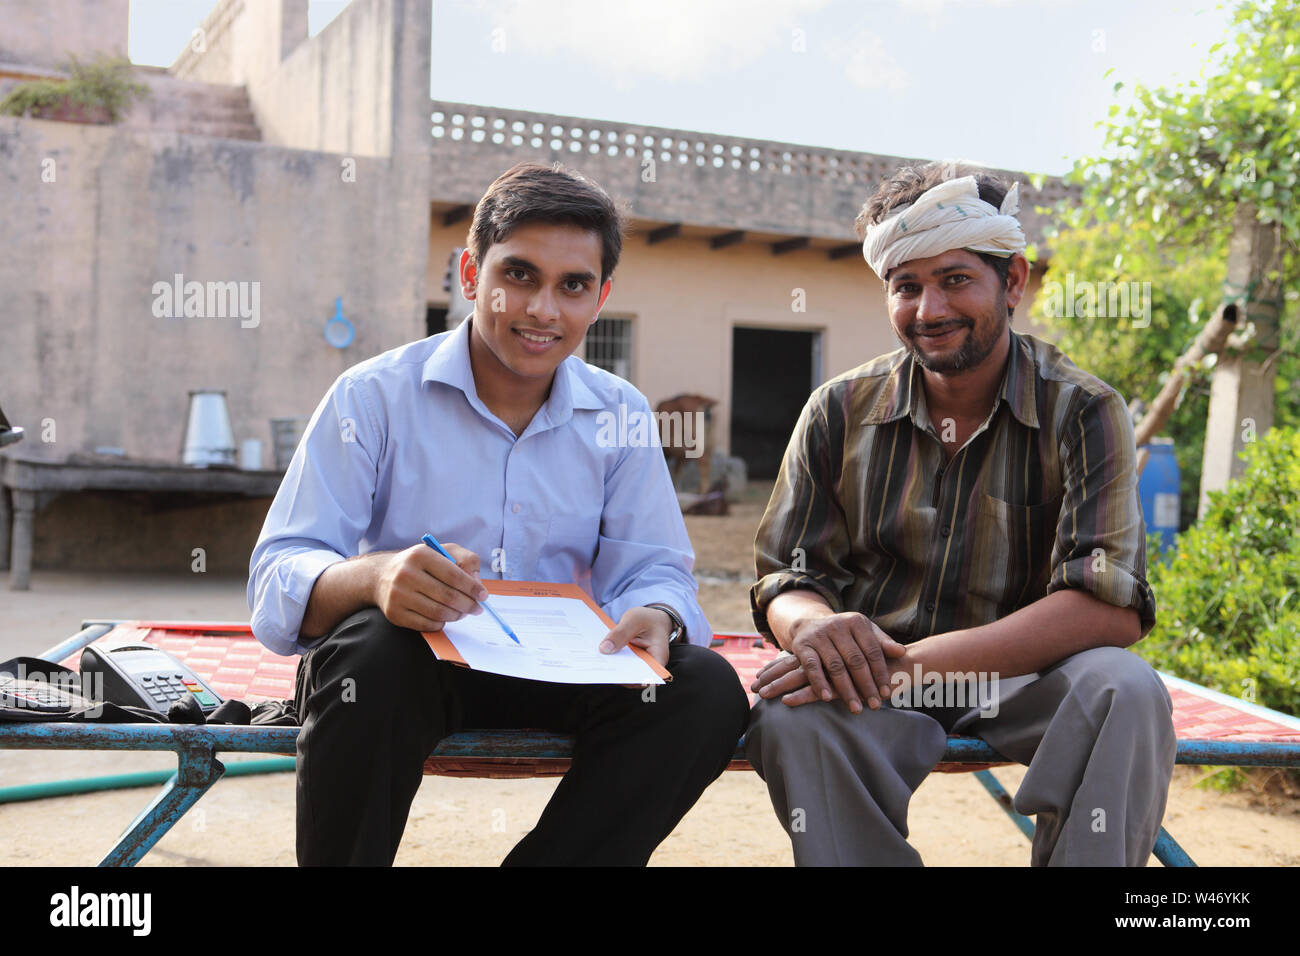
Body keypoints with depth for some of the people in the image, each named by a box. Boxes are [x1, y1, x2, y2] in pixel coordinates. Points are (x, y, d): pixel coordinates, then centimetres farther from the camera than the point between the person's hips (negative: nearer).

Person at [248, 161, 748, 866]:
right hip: (412, 663, -3)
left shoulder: (620, 417, 6)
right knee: (371, 645, -36)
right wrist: (373, 578, -37)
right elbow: (278, 576, -13)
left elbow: (651, 568, 3)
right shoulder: (375, 396, -6)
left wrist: (654, 616, -23)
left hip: (554, 675, 3)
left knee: (707, 689, -20)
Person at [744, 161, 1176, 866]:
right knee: (790, 714, -32)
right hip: (874, 674, 1)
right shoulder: (841, 412, 1)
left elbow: (1110, 606, -19)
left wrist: (914, 661, -31)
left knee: (1124, 691, -32)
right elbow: (784, 576, 1)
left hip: (1020, 676, 0)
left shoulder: (1083, 413, -6)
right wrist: (812, 625, -27)